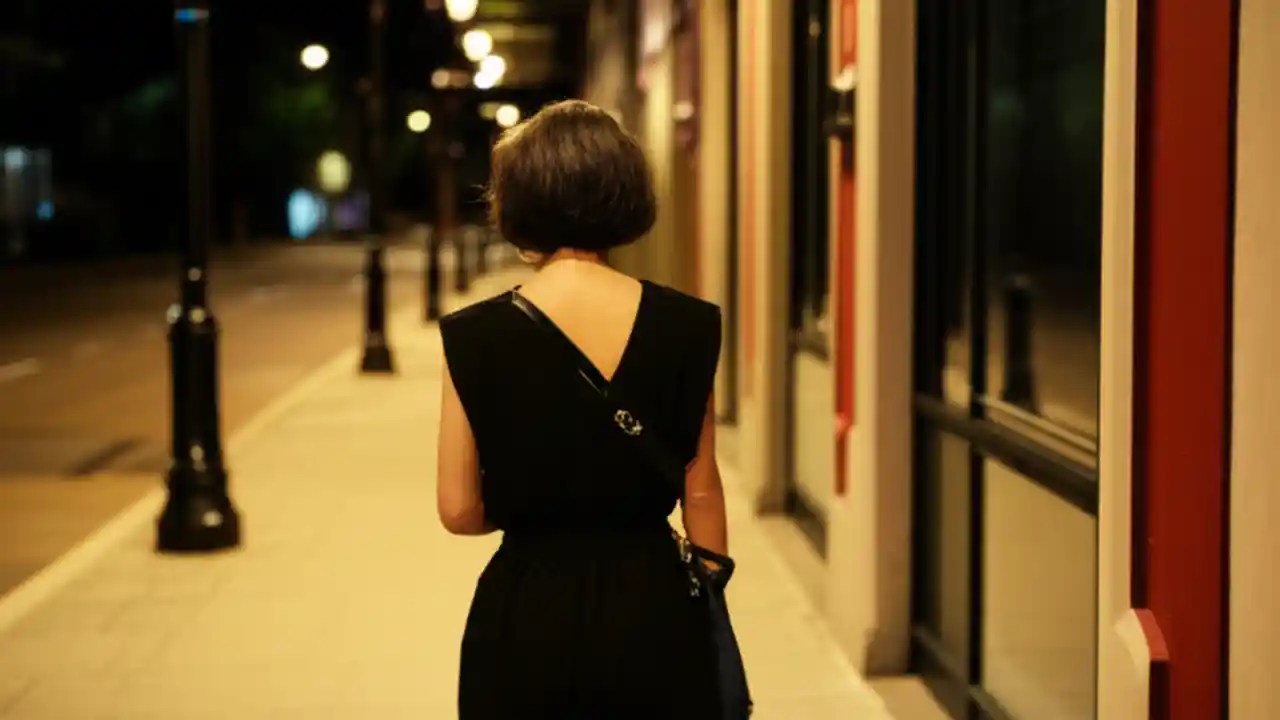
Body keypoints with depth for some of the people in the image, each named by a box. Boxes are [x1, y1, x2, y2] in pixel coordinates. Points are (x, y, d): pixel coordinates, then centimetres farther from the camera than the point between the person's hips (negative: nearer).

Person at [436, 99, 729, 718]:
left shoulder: (474, 336, -9)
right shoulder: (687, 326, -5)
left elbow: (459, 510, -5)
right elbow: (701, 494, 0)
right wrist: (709, 616, 12)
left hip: (525, 618, 0)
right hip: (652, 606, 1)